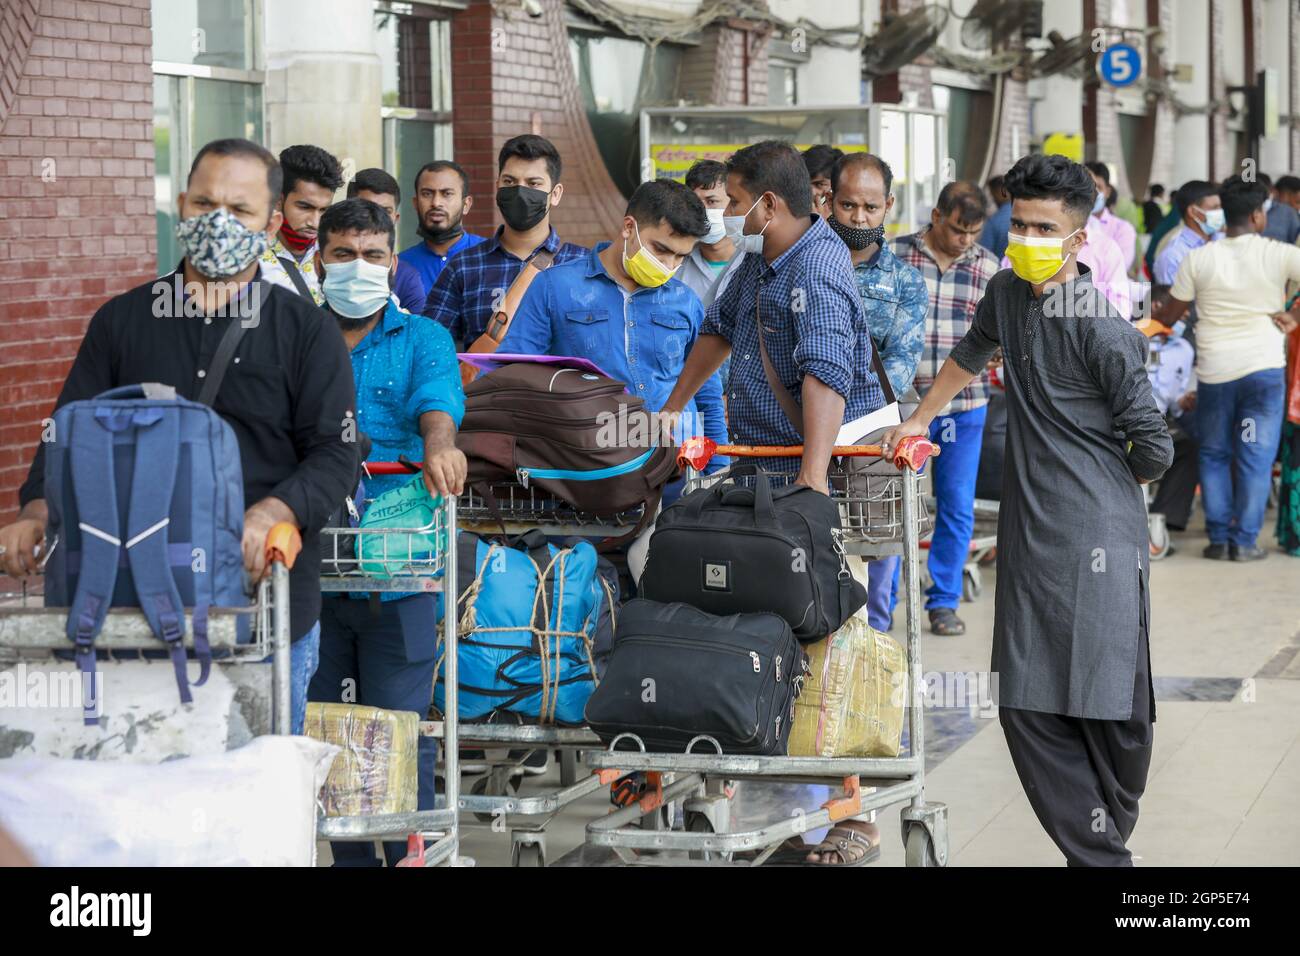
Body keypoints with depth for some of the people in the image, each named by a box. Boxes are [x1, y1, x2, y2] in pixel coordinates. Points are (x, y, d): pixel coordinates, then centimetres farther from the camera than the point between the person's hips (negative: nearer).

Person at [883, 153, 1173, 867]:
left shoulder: (1101, 326, -12)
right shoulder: (1007, 292, 11)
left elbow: (1152, 451, -10)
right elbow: (971, 353, 35)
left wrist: (1096, 484, 8)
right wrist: (918, 419, 38)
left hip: (1095, 539, -7)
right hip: (1030, 533, 7)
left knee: (1112, 712, -3)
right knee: (1028, 709, 0)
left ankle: (1109, 839, 12)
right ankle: (1098, 857, 3)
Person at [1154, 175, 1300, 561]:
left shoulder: (1198, 259, -3)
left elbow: (1169, 315, 7)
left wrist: (1147, 322, 28)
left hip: (1215, 371, 1)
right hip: (1264, 368, -1)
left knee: (1214, 456, 14)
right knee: (1256, 457, 5)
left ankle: (1219, 538, 11)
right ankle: (1245, 540, 4)